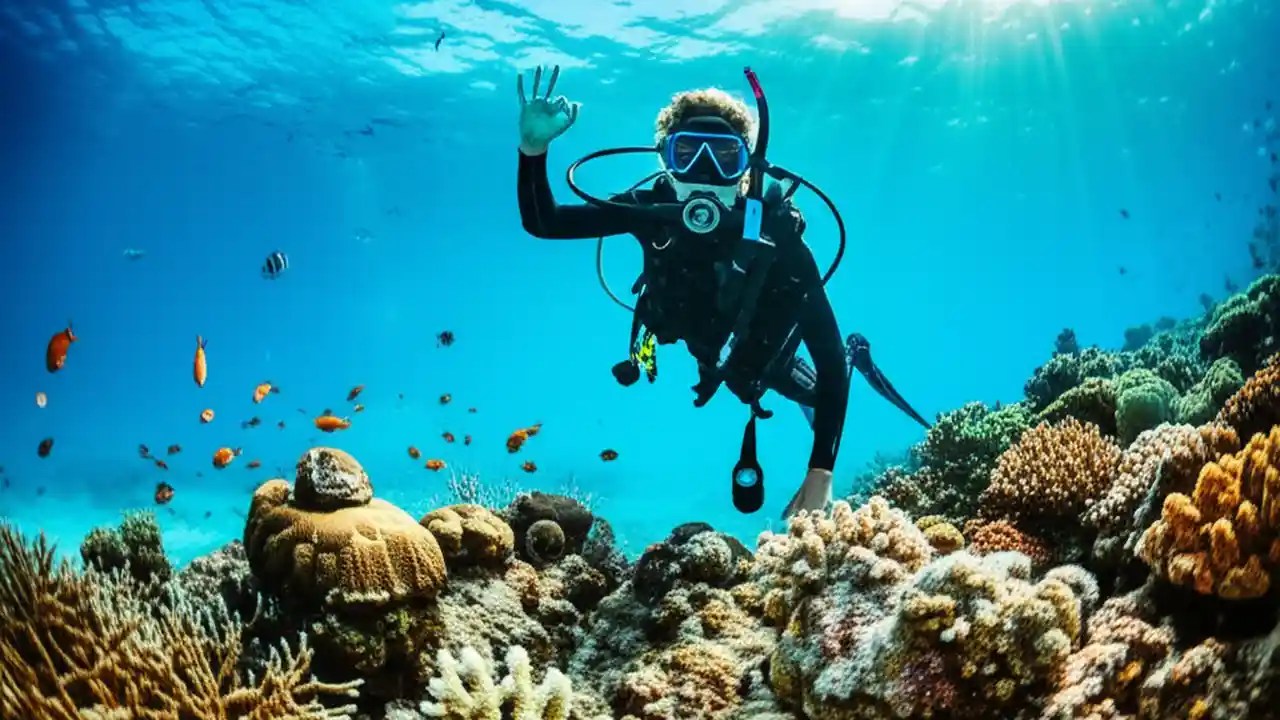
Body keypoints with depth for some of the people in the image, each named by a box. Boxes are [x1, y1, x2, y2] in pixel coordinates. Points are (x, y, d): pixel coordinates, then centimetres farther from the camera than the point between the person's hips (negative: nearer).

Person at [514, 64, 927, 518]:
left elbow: (828, 355, -42)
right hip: (703, 340, 4)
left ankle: (852, 357, 52)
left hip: (761, 348, -4)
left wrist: (821, 472, -49)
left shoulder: (774, 234, -43)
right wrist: (533, 149, -50)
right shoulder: (654, 209, -34)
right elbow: (542, 223, -30)